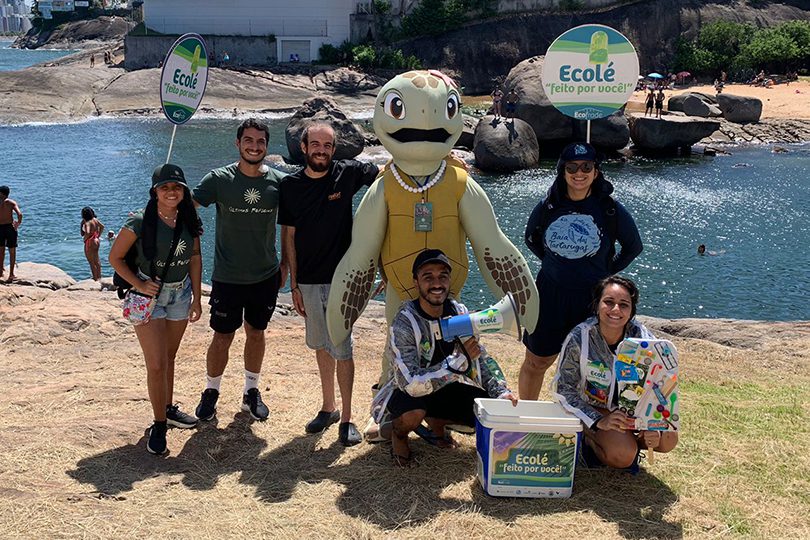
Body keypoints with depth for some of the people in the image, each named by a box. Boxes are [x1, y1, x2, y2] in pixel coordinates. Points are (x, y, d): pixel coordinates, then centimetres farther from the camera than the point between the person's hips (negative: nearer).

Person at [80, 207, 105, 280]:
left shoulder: (87, 223, -24)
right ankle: (99, 277, 31)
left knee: (92, 262, 3)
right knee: (97, 260, 20)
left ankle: (95, 278, 8)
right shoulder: (95, 220, 0)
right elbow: (102, 226, 16)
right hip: (96, 241, 8)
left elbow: (87, 233, -38)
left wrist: (85, 238, -19)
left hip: (90, 243, -8)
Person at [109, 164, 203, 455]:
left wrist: (196, 297, 5)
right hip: (149, 294, -5)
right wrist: (138, 284, -17)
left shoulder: (189, 221, -2)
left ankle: (168, 409, 35)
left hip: (180, 294, 5)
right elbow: (115, 257, -7)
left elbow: (195, 258, 7)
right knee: (156, 364, -7)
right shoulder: (141, 222, -17)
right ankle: (159, 424, 5)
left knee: (169, 357, 19)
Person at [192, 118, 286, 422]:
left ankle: (251, 392, 32)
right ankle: (211, 392, 26)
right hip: (227, 278, -2)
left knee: (256, 334, 15)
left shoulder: (279, 182, -3)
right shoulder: (220, 179, -8)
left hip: (266, 276, 2)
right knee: (222, 338, 5)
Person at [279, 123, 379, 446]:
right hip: (308, 282, 3)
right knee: (321, 346, 14)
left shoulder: (347, 173, -5)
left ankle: (346, 418, 7)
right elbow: (288, 237, 4)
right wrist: (294, 285, 1)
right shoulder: (290, 186, 0)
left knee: (341, 349, -4)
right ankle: (328, 408, 29)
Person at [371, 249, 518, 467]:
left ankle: (436, 421, 14)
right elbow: (411, 384, -35)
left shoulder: (459, 312, -8)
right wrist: (460, 359, -38)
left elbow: (483, 359, 3)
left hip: (448, 388, 6)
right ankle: (398, 432, 0)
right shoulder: (404, 323, -26)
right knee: (413, 414, -39)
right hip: (407, 392, -5)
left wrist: (502, 392, -13)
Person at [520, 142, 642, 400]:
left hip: (592, 296, -2)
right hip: (550, 294, 2)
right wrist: (553, 263, 9)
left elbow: (633, 246, 7)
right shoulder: (548, 207, -3)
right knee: (535, 362, 12)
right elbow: (531, 238, 16)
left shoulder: (610, 210, -8)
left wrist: (607, 272, 3)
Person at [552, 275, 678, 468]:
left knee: (667, 440, -18)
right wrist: (599, 421, -30)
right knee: (622, 455, -26)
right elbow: (563, 389, -20)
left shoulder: (643, 338, -19)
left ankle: (627, 438, 9)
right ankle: (589, 438, 3)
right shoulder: (579, 338, -26)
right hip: (592, 408, -4)